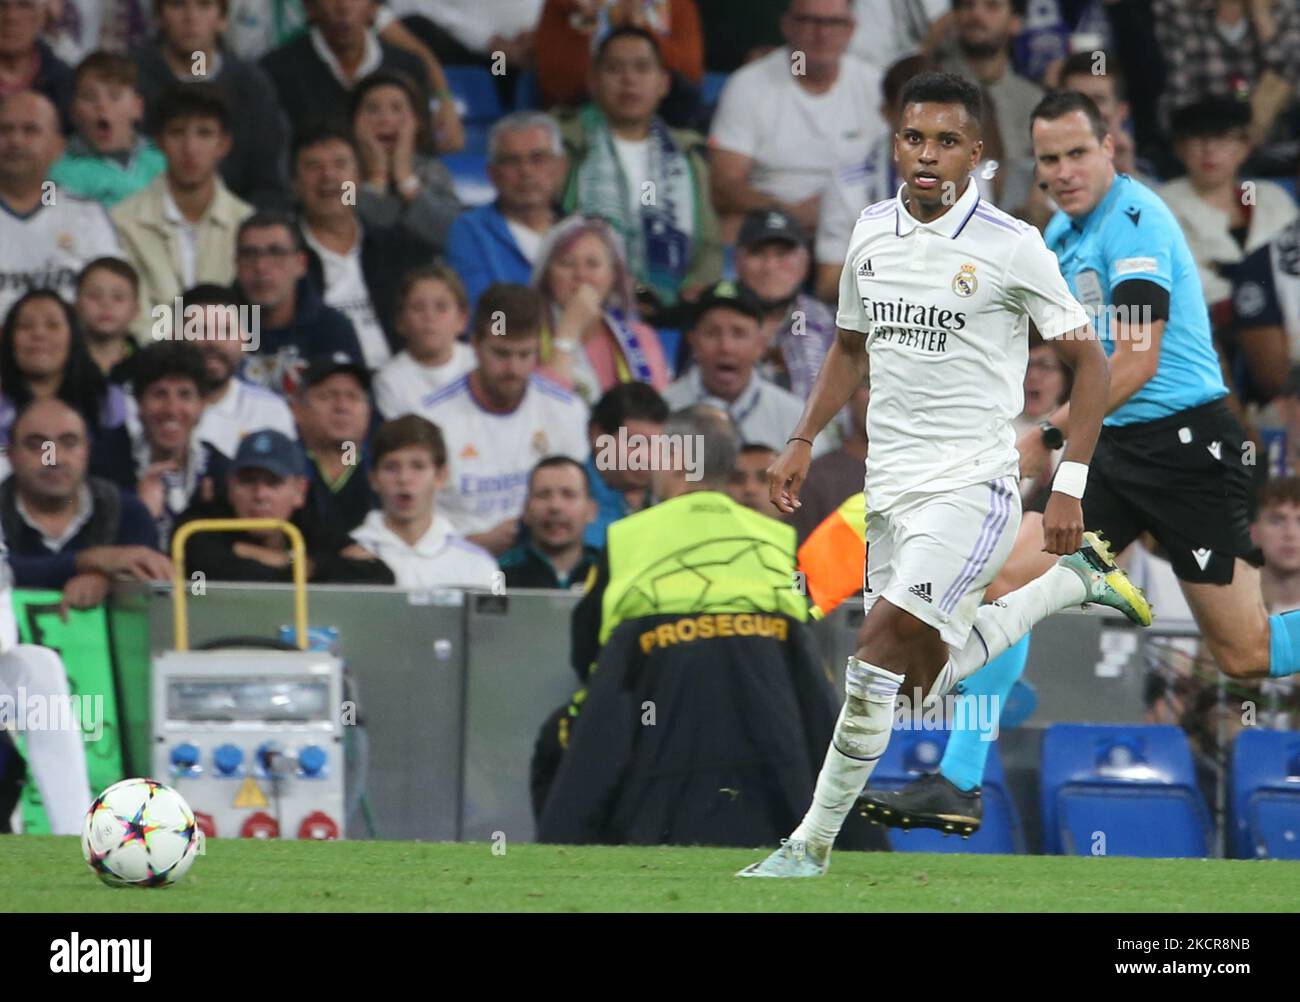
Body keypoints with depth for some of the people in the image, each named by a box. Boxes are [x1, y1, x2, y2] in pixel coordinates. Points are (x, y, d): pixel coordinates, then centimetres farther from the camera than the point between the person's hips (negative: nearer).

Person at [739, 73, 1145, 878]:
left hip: (972, 485, -7)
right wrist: (804, 441, 12)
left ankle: (815, 841, -11)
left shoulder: (1012, 248, -10)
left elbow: (1088, 360, -3)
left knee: (882, 643, -20)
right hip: (891, 485, 7)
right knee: (927, 680, 11)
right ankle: (1074, 581, 34)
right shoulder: (871, 232, 7)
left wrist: (1069, 488, -8)